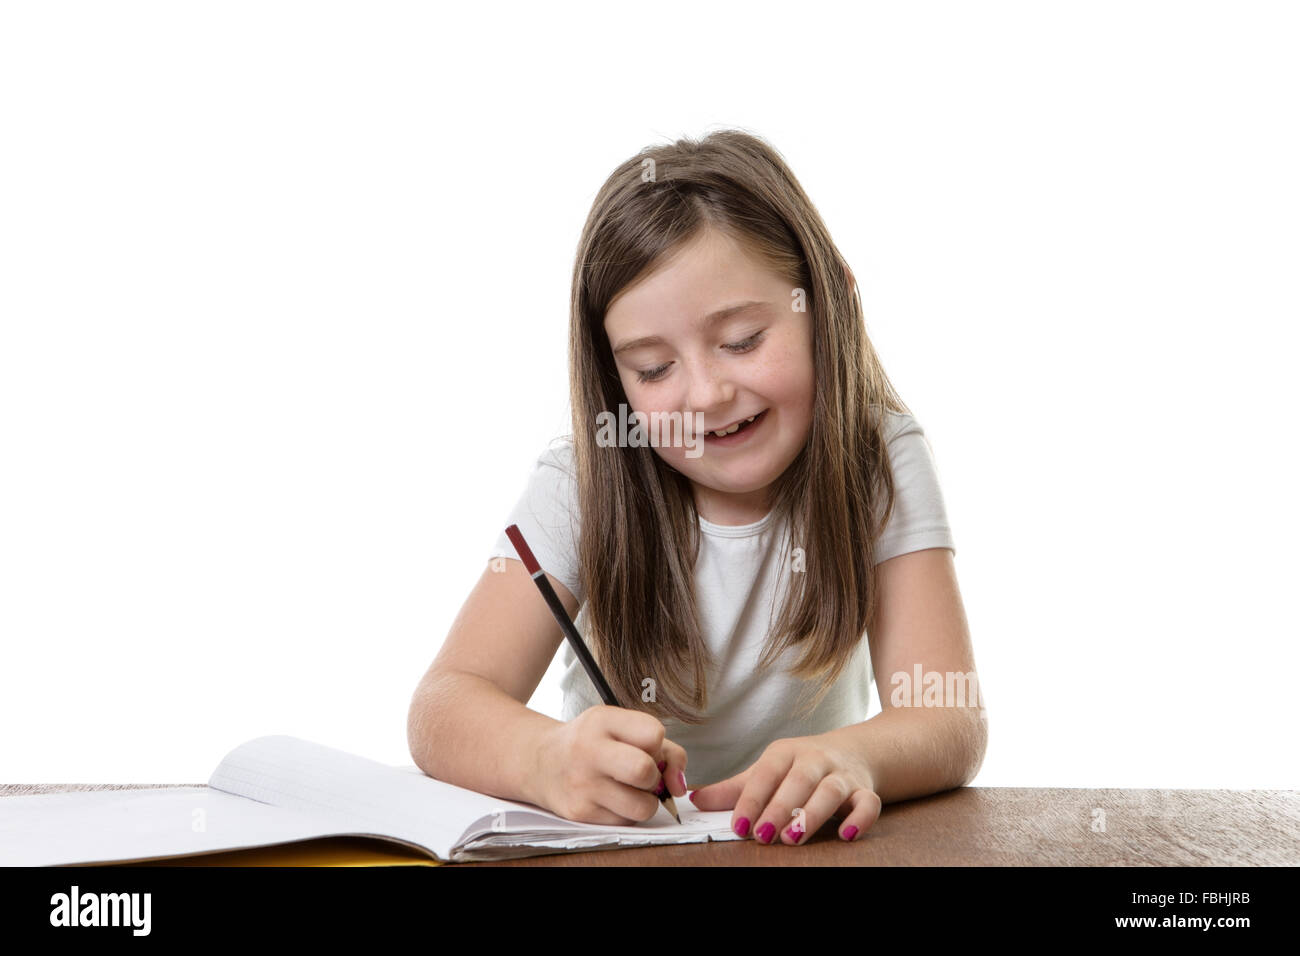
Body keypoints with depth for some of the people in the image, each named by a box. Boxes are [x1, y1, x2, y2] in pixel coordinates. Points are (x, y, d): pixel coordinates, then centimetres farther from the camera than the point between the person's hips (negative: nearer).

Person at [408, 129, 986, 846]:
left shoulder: (881, 460, -11)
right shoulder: (580, 487, -12)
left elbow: (951, 719, -19)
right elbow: (444, 708, -21)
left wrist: (849, 757, -41)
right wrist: (550, 757, -43)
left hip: (801, 840, 0)